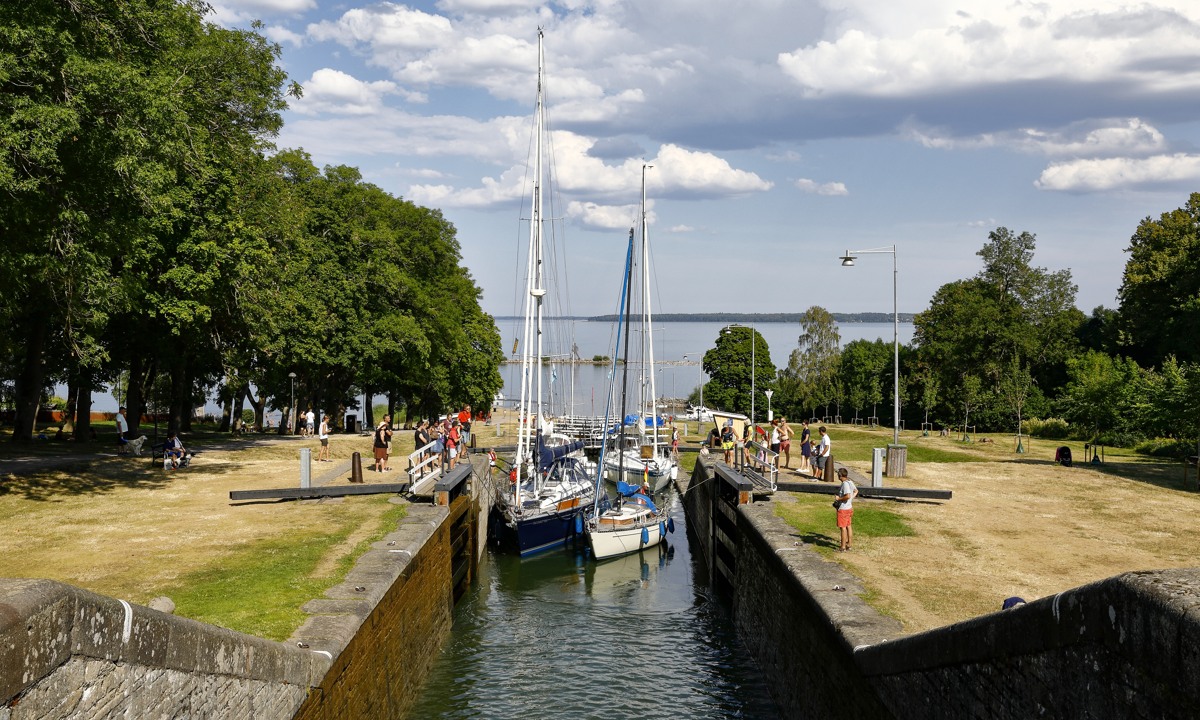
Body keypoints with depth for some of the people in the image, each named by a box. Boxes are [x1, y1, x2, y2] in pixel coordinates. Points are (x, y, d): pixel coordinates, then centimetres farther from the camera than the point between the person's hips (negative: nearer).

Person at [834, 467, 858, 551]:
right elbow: (856, 491, 23)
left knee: (843, 527, -2)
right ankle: (848, 544, 24)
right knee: (848, 526, 15)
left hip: (843, 509, -10)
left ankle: (843, 547, 3)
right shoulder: (850, 482, 7)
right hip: (849, 507, 10)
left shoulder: (845, 484, -22)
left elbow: (848, 496, -30)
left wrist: (839, 498, -17)